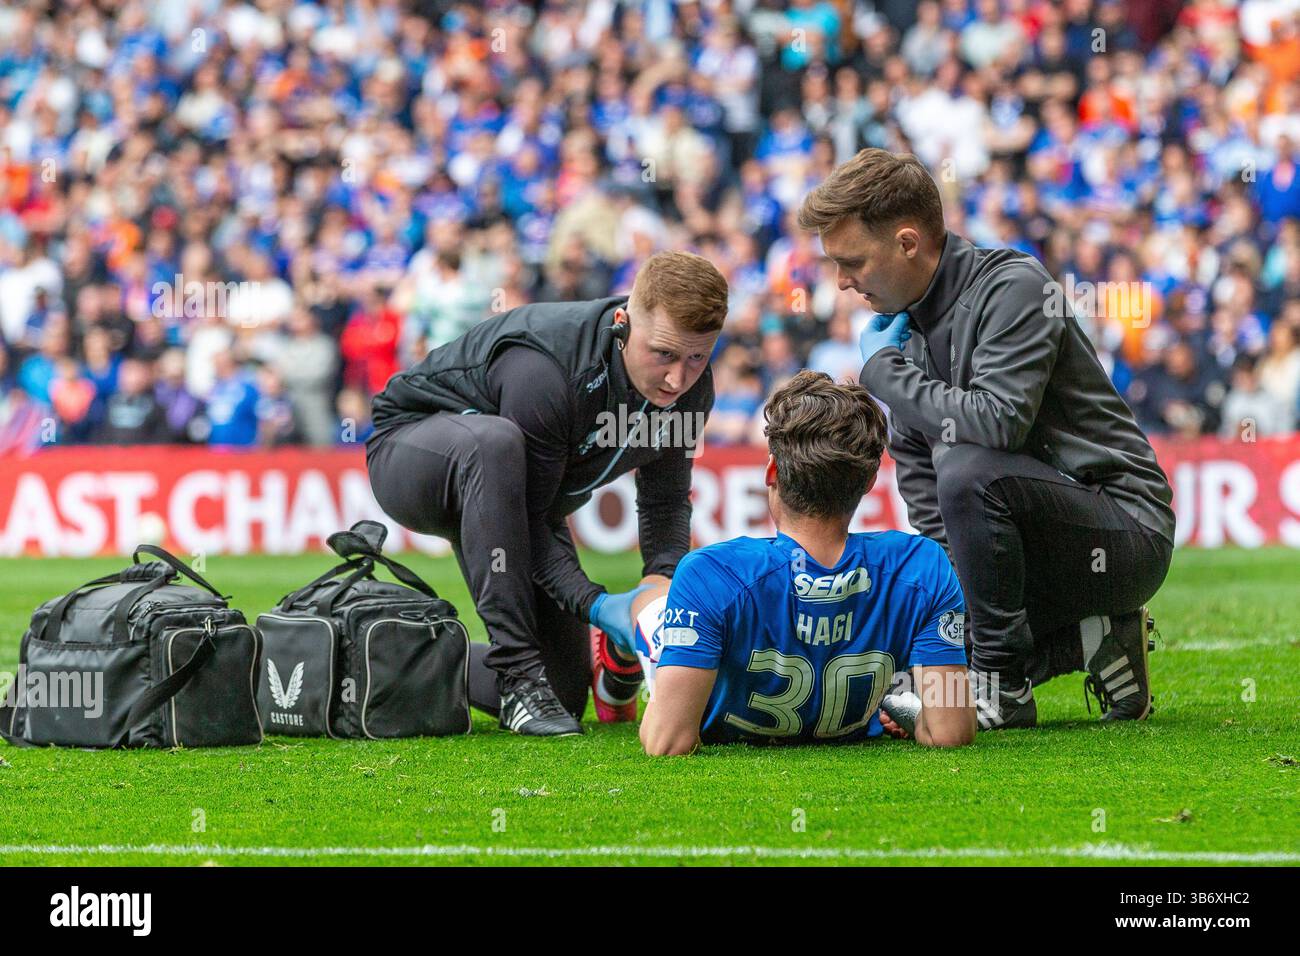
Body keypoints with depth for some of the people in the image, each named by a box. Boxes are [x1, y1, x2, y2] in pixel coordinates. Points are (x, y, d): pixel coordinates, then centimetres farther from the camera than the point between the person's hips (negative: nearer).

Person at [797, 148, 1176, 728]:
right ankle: (1085, 640, 8)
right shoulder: (903, 321, 7)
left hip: (1127, 535, -9)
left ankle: (1004, 686, -21)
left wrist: (883, 371, -19)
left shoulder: (1013, 289, -17)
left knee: (968, 469, -34)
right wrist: (947, 584, -7)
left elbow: (999, 420, -33)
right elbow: (918, 474, 7)